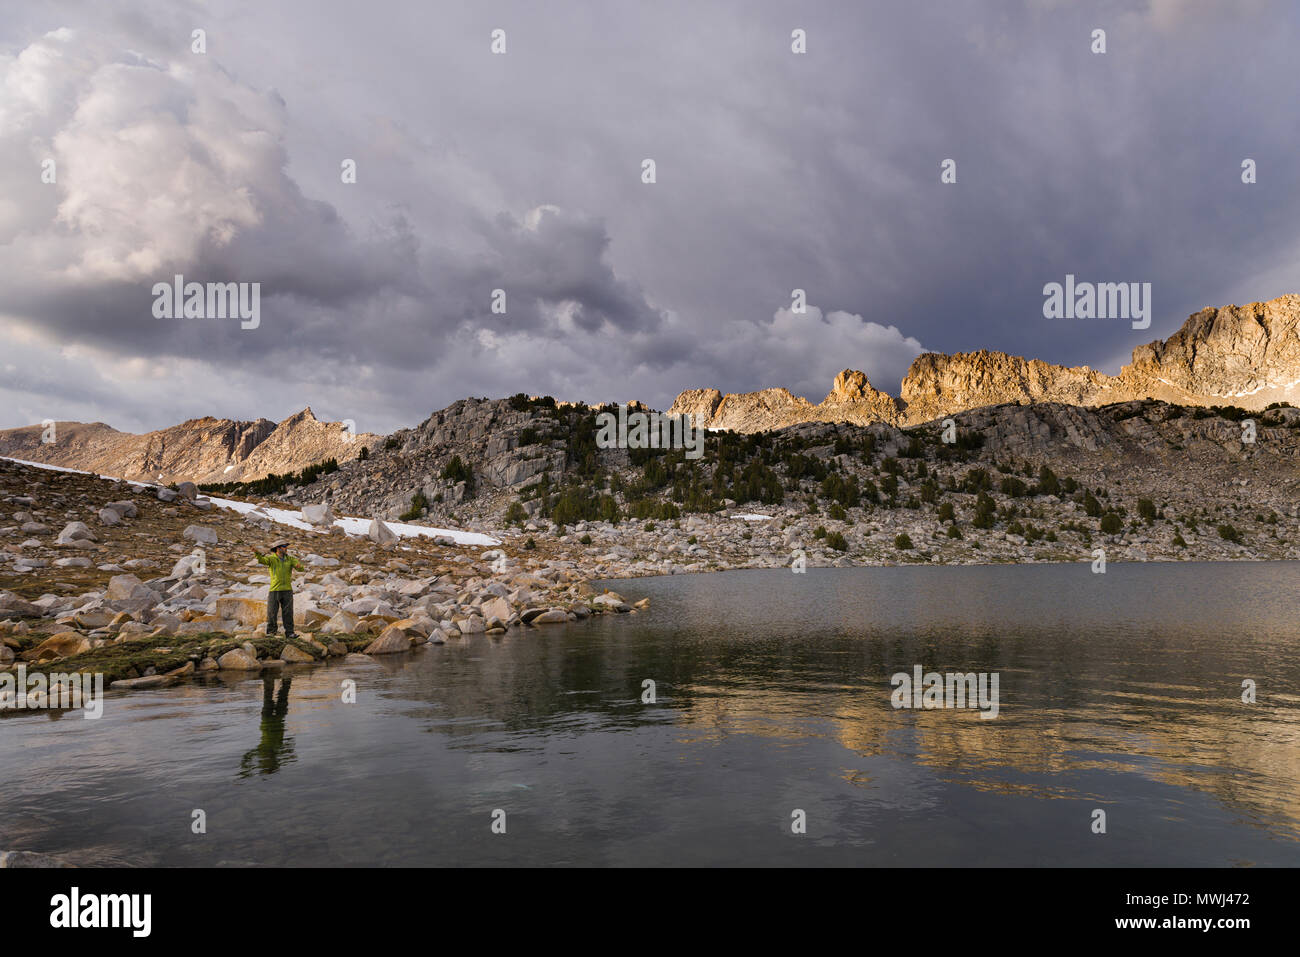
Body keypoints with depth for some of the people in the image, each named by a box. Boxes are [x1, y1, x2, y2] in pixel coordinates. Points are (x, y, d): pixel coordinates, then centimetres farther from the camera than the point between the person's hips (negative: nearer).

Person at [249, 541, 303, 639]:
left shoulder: (290, 559, 6)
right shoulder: (271, 559, -2)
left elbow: (301, 567, -7)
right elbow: (262, 560, -24)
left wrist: (299, 565, -34)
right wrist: (256, 551, -46)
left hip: (287, 590, 2)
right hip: (274, 590, -2)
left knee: (288, 613, -2)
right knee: (272, 613, -1)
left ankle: (289, 633, -1)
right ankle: (271, 633, 10)